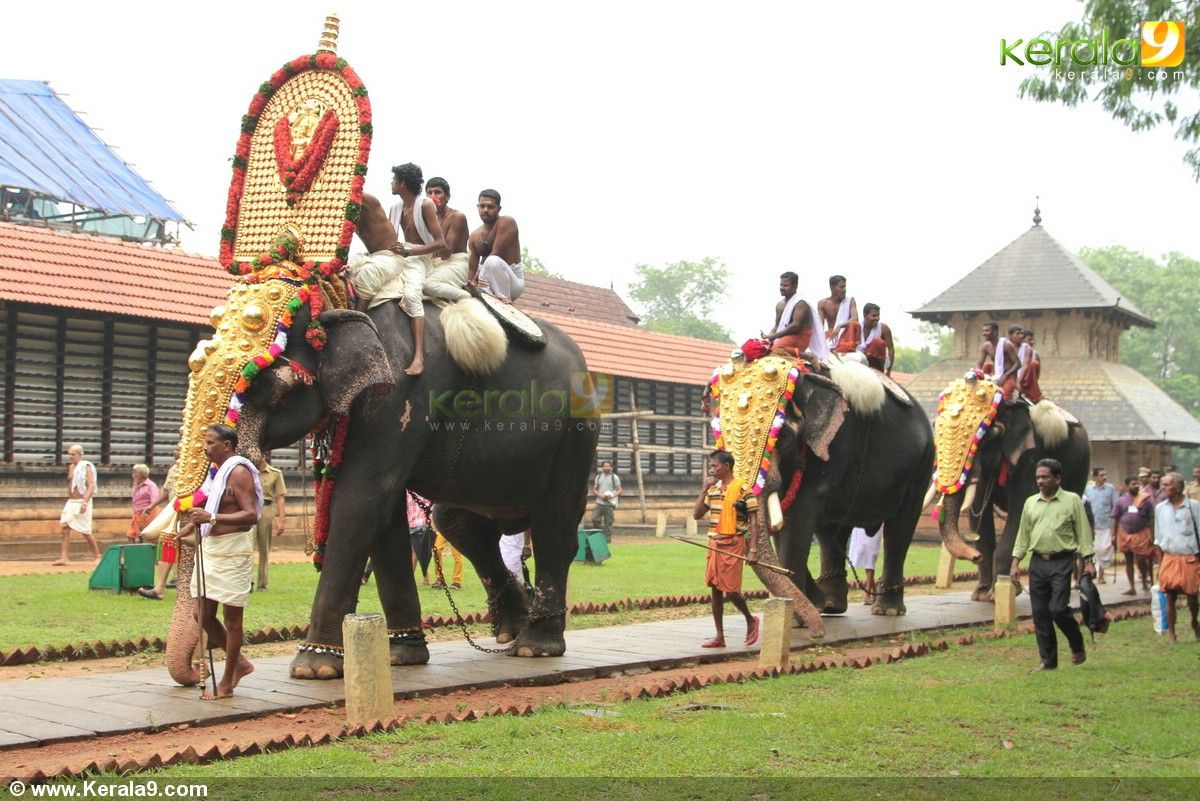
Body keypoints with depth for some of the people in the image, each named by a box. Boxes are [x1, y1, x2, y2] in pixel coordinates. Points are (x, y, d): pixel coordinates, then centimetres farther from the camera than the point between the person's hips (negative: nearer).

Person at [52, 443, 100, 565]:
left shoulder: (86, 467, -8)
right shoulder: (71, 467, 14)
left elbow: (91, 486, -17)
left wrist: (85, 502, -26)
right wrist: (68, 500, 19)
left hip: (82, 502, -7)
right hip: (70, 502, 7)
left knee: (85, 532, -3)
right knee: (65, 528, -5)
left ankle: (97, 556, 11)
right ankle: (65, 558, -6)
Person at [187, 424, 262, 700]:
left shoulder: (238, 472, -12)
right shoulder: (216, 471, 16)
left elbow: (251, 515, -22)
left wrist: (211, 517, -28)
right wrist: (197, 520, 12)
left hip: (232, 550, -9)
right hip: (209, 548, 9)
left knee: (232, 616, 0)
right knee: (204, 616, 9)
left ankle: (226, 684, 7)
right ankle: (240, 663, 25)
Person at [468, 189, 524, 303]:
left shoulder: (507, 223, -12)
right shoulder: (475, 236, 8)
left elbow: (496, 254, -21)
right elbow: (472, 268, 5)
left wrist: (476, 280, -21)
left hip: (514, 281, -6)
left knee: (493, 261, -37)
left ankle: (504, 302, -26)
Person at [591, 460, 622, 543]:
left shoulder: (614, 477, 2)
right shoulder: (598, 477, 13)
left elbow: (619, 490, 1)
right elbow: (594, 490, 14)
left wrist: (612, 496, -17)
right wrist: (600, 495, -6)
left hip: (609, 504, -3)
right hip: (599, 503, 3)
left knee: (608, 522, -2)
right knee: (595, 520, -4)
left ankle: (607, 539, 4)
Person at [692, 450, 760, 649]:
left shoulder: (742, 489, -7)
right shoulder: (713, 489, 12)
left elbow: (753, 520, -7)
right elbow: (697, 514, 11)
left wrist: (753, 548, -13)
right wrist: (704, 490, 1)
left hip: (733, 545, -7)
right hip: (714, 544, 7)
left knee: (730, 590, -6)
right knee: (715, 590, 6)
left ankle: (751, 621, 21)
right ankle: (720, 636, 11)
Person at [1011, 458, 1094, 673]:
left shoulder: (1072, 501, 0)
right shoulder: (1031, 502, 12)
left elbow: (1083, 532, 0)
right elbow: (1023, 534, 15)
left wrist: (1088, 561, -6)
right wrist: (1016, 561, 9)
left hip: (1061, 562, -5)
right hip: (1037, 562, 5)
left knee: (1058, 609, -13)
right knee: (1040, 613, 3)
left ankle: (1077, 646, 15)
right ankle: (1048, 660, 12)